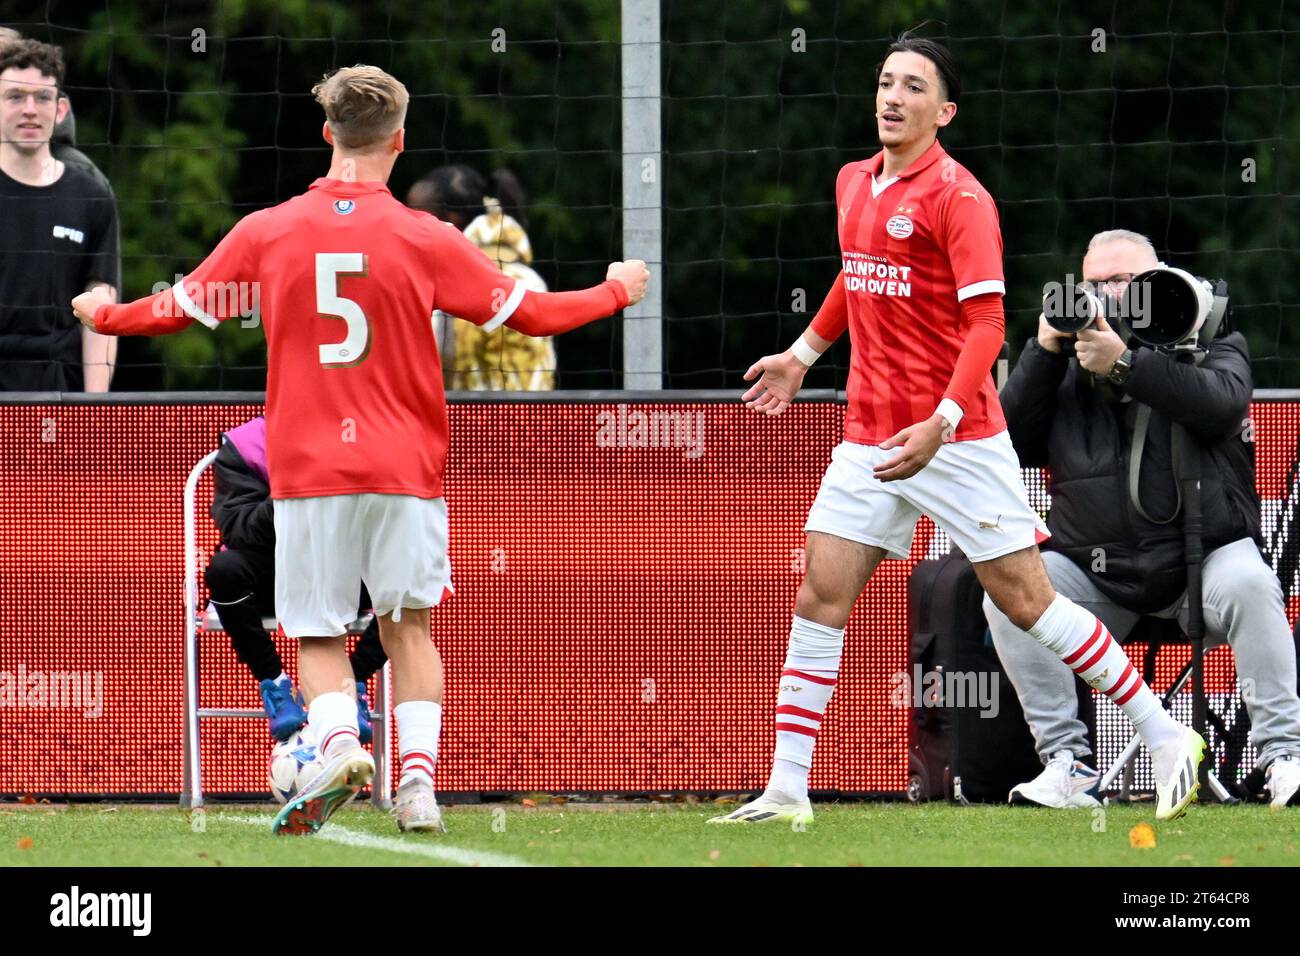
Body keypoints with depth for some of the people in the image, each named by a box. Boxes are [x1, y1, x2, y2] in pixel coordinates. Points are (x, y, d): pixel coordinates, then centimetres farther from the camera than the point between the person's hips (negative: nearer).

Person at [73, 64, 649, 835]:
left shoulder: (267, 233, -1)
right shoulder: (424, 239, -3)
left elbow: (178, 309, 10)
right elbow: (529, 313, 4)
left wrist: (103, 315, 31)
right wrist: (617, 292, 22)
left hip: (306, 468, 0)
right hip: (405, 467, 0)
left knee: (319, 635, 7)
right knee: (409, 624, 12)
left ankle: (339, 744, -20)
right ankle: (418, 781, -1)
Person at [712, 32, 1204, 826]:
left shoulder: (957, 196, -11)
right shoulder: (854, 185, 10)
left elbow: (986, 323, -17)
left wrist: (942, 423, -28)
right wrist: (804, 353, 34)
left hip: (956, 437, -6)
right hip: (870, 438, 6)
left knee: (1026, 598, -4)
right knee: (820, 597, -1)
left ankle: (1165, 736, 8)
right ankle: (788, 791, 3)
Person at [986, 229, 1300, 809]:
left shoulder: (1209, 342, 5)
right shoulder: (1070, 355, 11)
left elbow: (1222, 403, -18)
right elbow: (1014, 445, 2)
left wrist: (1125, 364, -25)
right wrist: (1043, 352, -7)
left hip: (1202, 556, -3)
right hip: (1096, 574, 3)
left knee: (1248, 584, -34)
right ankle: (1068, 763, -22)